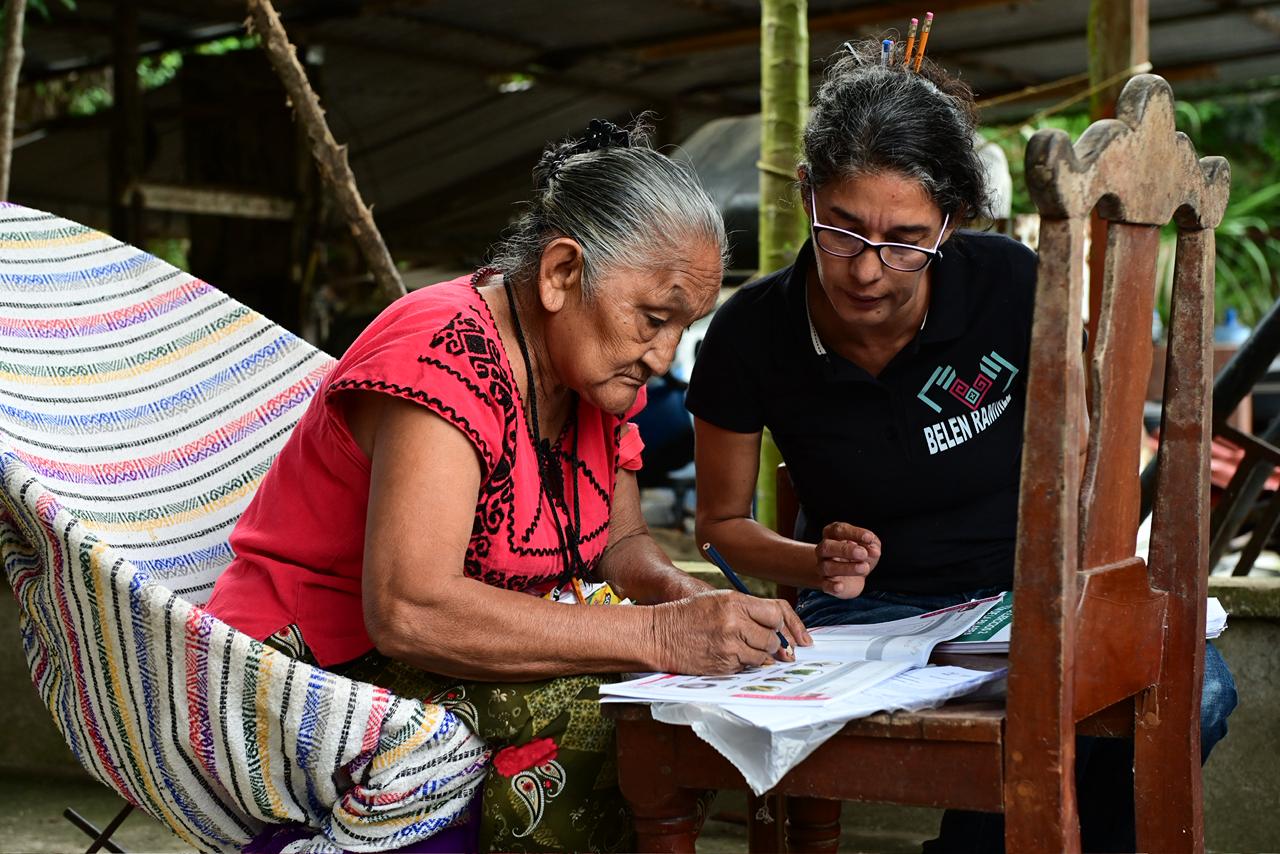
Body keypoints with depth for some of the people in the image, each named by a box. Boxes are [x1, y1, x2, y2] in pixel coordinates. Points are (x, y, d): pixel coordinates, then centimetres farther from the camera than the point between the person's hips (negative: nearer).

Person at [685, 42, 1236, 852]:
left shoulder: (1010, 285, -13)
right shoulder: (751, 333, -11)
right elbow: (723, 520, 4)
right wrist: (819, 563, -16)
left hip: (1024, 588, 2)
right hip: (868, 604, -2)